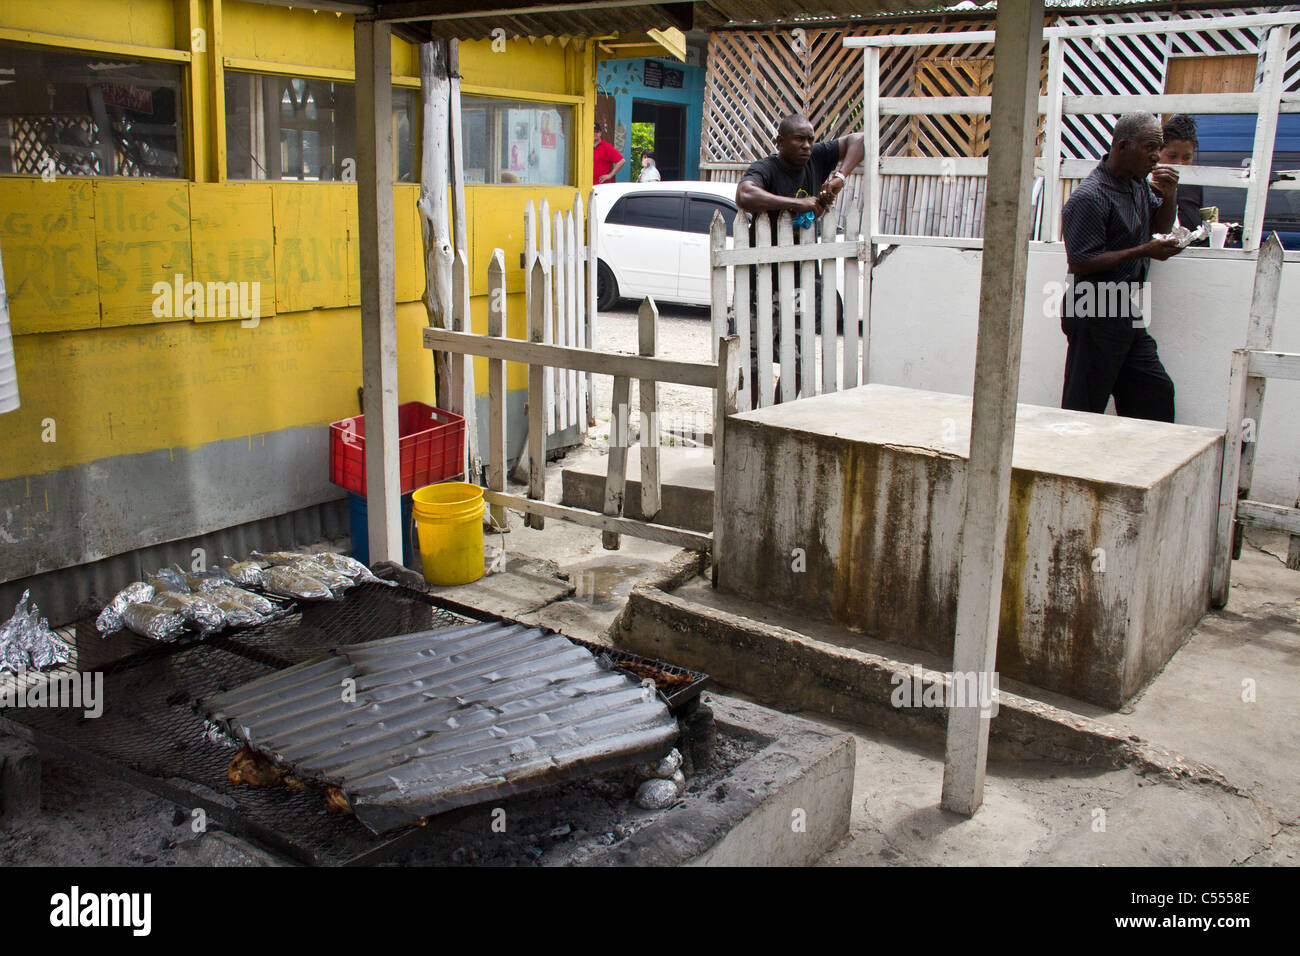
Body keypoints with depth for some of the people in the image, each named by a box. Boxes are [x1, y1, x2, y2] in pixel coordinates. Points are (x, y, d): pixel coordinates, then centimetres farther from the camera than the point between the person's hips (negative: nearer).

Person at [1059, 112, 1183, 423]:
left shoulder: (1139, 183, 11)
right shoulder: (1089, 197, -18)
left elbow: (1160, 227, 24)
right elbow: (1081, 263, -21)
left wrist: (1169, 197, 3)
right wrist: (1143, 251, -20)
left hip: (1125, 310, 9)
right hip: (1094, 314, -9)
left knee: (1156, 391, 12)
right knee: (1083, 408, -2)